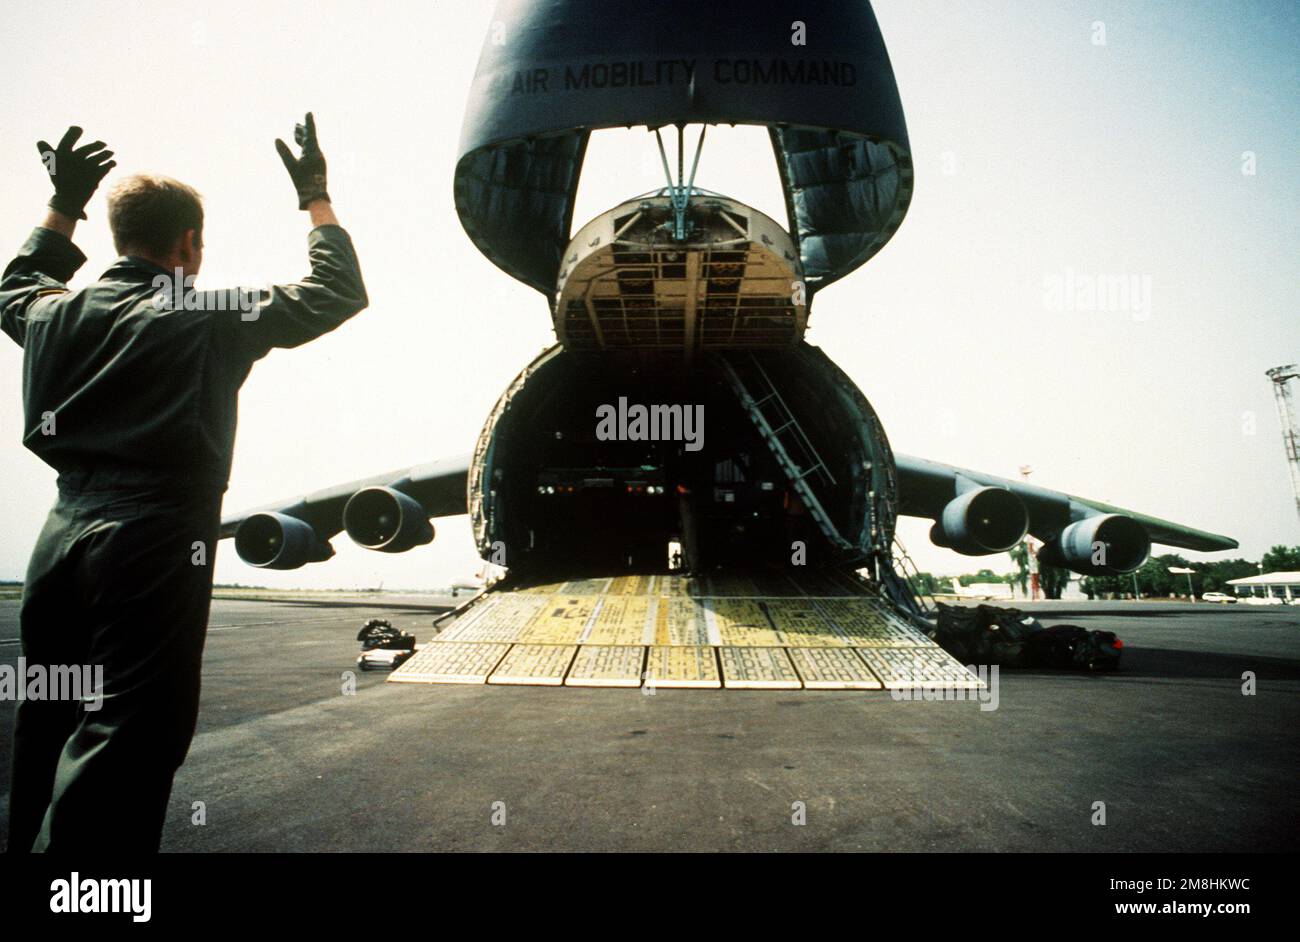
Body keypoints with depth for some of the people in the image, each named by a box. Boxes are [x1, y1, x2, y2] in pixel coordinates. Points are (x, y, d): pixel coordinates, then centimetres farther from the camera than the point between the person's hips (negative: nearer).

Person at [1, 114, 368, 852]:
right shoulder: (212, 320, -6)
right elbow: (337, 293, 0)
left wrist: (64, 205, 39)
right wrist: (316, 198, 12)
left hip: (64, 536, 7)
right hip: (156, 544, -6)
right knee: (126, 740, -3)